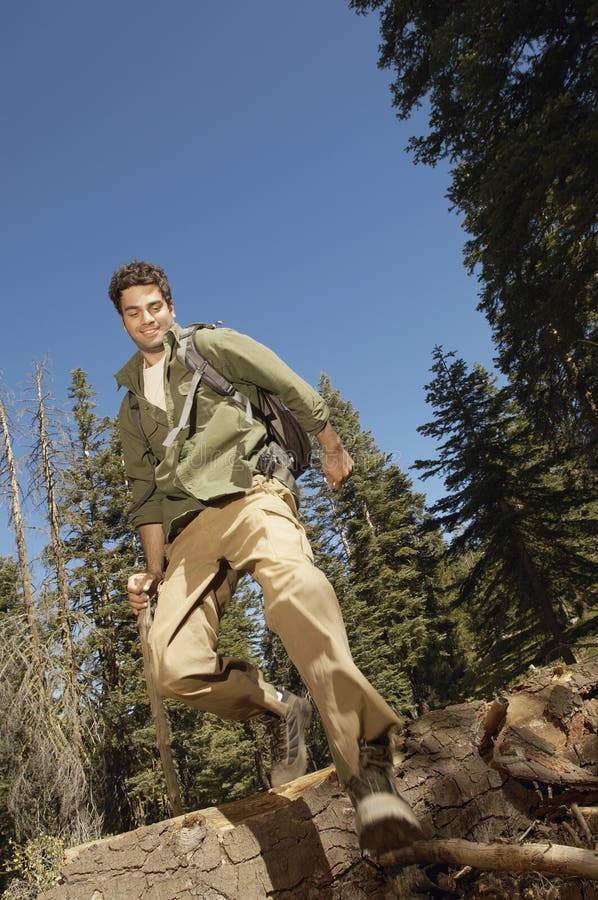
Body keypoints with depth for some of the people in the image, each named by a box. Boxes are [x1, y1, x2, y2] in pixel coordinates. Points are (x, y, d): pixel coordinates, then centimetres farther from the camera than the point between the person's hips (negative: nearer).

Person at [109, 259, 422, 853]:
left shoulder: (210, 346, 15)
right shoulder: (131, 407, 29)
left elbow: (294, 390, 13)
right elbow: (146, 494, 26)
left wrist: (332, 450, 15)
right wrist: (153, 569, 16)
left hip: (246, 494, -4)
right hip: (189, 528, 5)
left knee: (290, 579, -39)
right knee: (173, 665, -17)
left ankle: (365, 760, -43)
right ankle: (280, 710, 9)